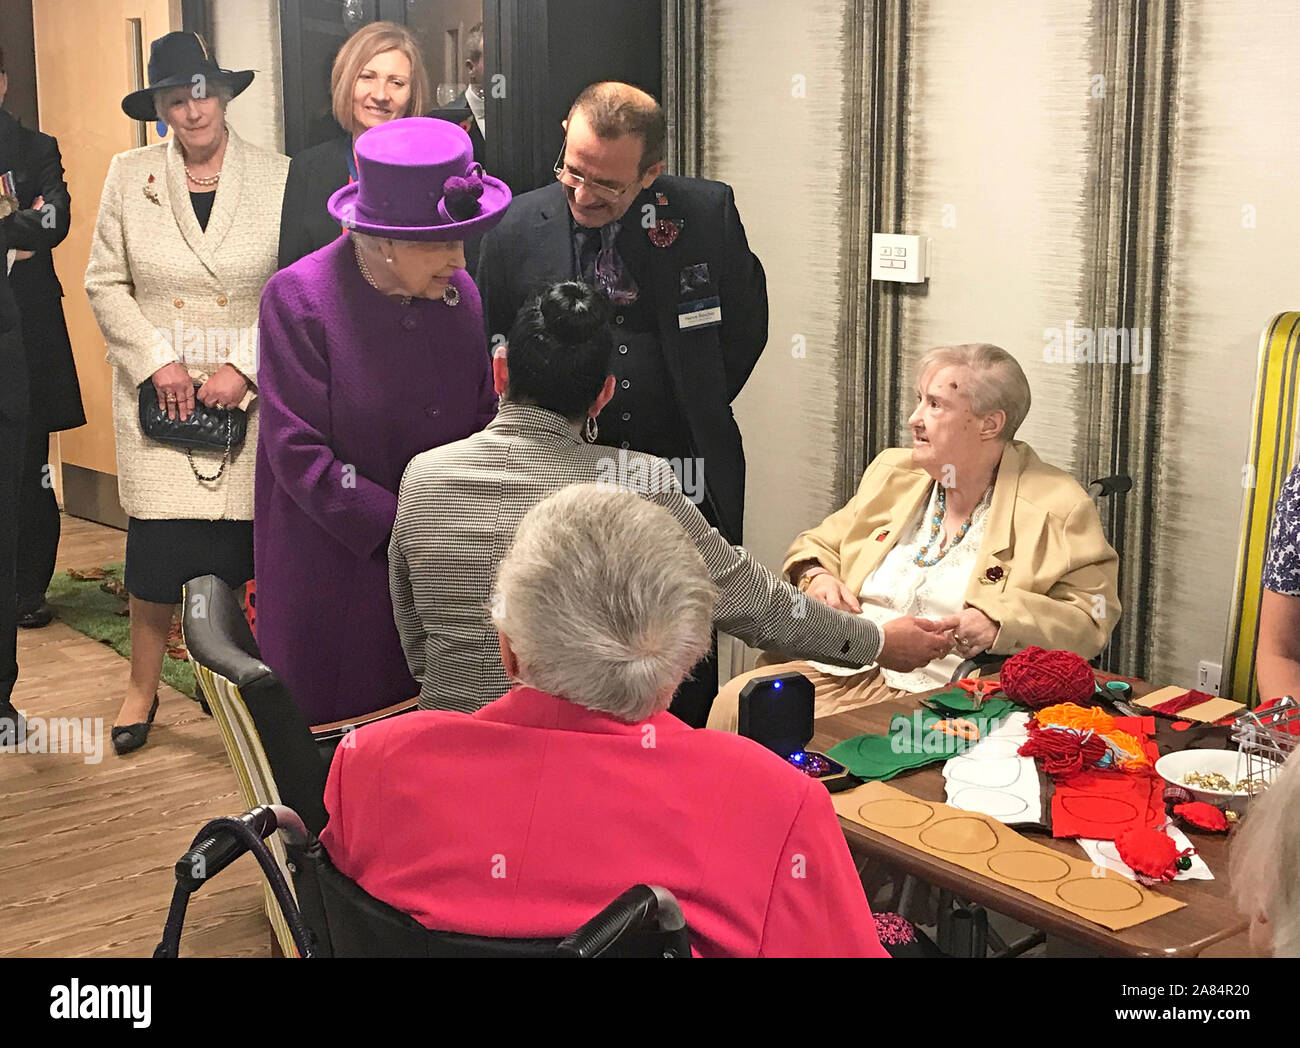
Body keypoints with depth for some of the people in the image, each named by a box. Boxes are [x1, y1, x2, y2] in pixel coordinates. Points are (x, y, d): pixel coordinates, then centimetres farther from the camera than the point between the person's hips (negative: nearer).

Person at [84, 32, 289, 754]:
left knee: (236, 547, 1)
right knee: (159, 546, -2)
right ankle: (143, 690, 15)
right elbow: (106, 284, 6)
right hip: (159, 396, 0)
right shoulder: (130, 177, 5)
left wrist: (244, 368, -10)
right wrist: (158, 361, -7)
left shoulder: (277, 178, 1)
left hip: (248, 396, 0)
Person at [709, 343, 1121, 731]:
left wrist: (999, 623, -21)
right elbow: (818, 545, 27)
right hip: (837, 671, 6)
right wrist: (815, 577, 3)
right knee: (733, 703, -19)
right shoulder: (893, 473, 17)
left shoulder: (1056, 507, -1)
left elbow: (1091, 617, -5)